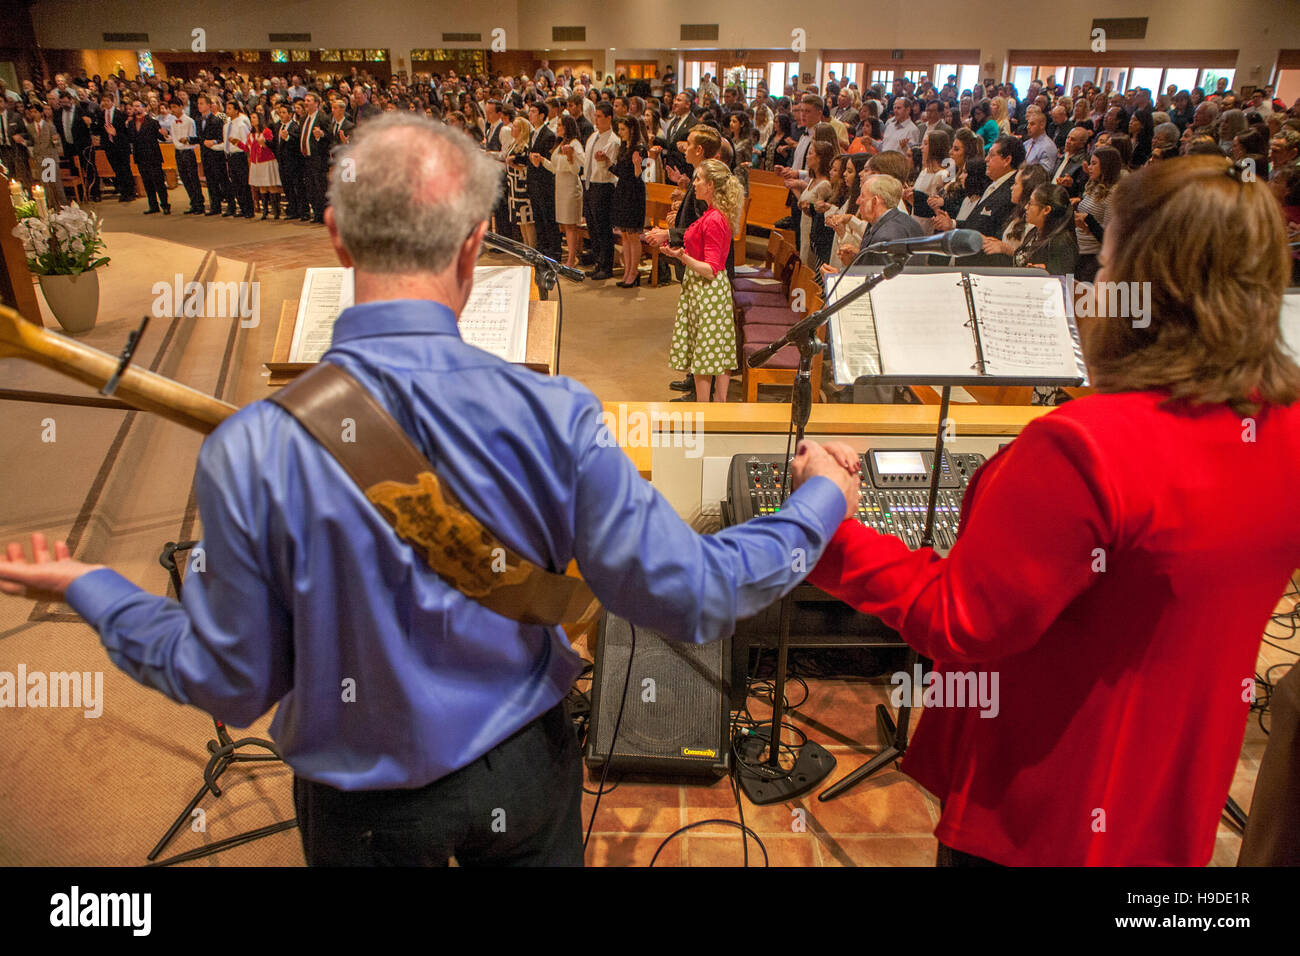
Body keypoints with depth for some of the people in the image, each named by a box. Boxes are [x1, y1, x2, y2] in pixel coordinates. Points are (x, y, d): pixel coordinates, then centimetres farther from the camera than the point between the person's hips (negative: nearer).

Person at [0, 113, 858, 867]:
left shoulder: (251, 452, -25)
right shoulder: (554, 415, -26)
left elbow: (231, 683, -12)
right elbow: (690, 597, -18)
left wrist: (88, 587, 6)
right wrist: (820, 503, -2)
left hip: (363, 807, 0)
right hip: (526, 771, 1)